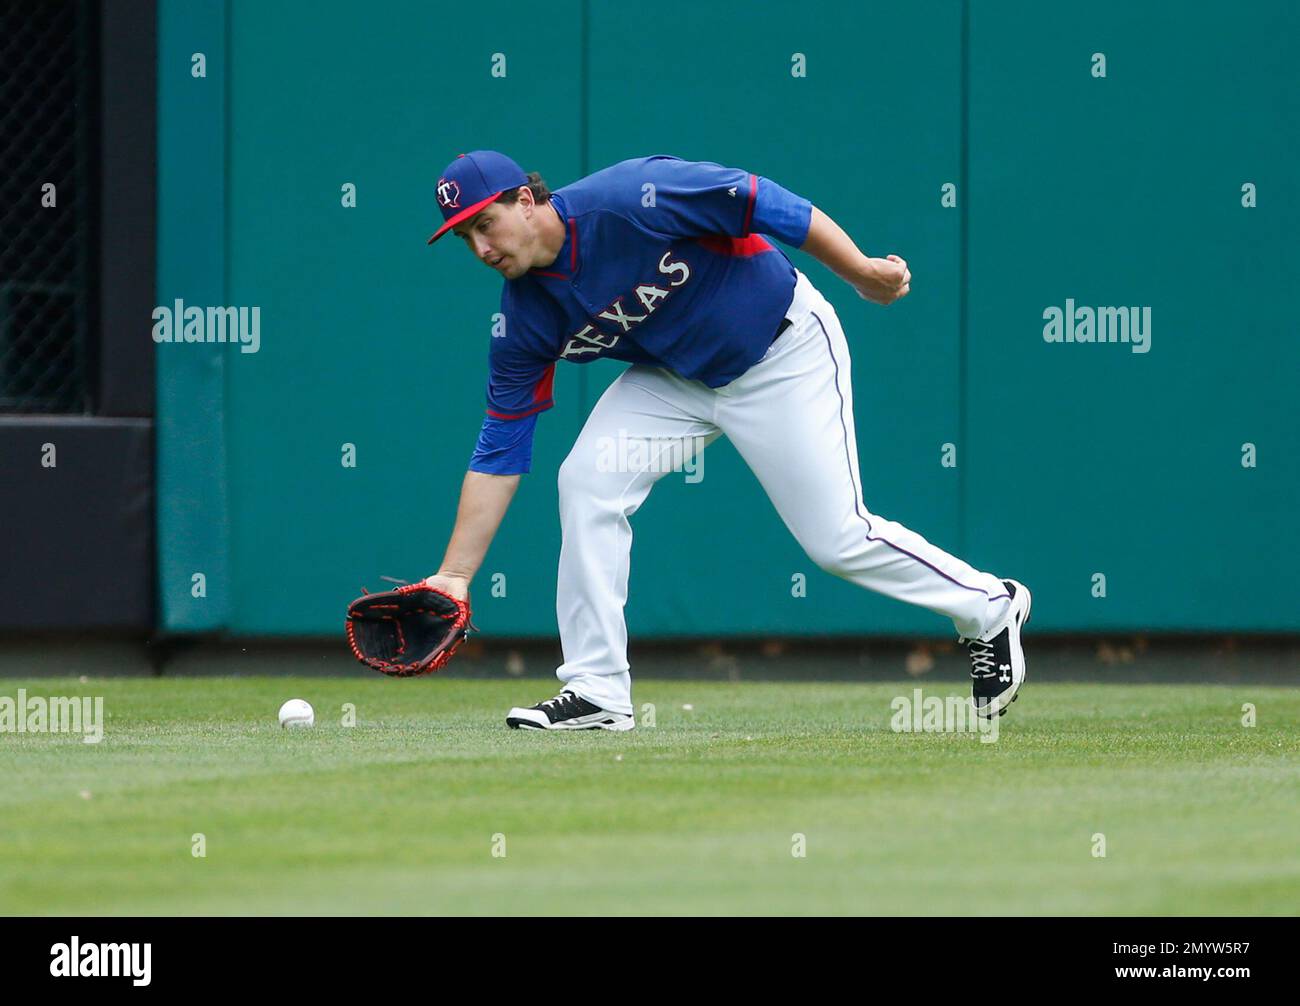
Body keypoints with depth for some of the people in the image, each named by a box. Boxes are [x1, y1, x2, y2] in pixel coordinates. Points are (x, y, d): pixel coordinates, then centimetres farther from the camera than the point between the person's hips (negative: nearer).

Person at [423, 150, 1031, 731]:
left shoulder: (627, 201, -30)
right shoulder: (525, 317, -10)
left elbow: (757, 203, -25)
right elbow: (499, 452, -6)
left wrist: (861, 273, -24)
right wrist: (454, 574, -11)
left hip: (785, 356, -6)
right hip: (677, 377, 6)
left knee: (837, 539, -7)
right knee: (587, 479, -13)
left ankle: (990, 609, 17)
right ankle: (597, 693, -5)